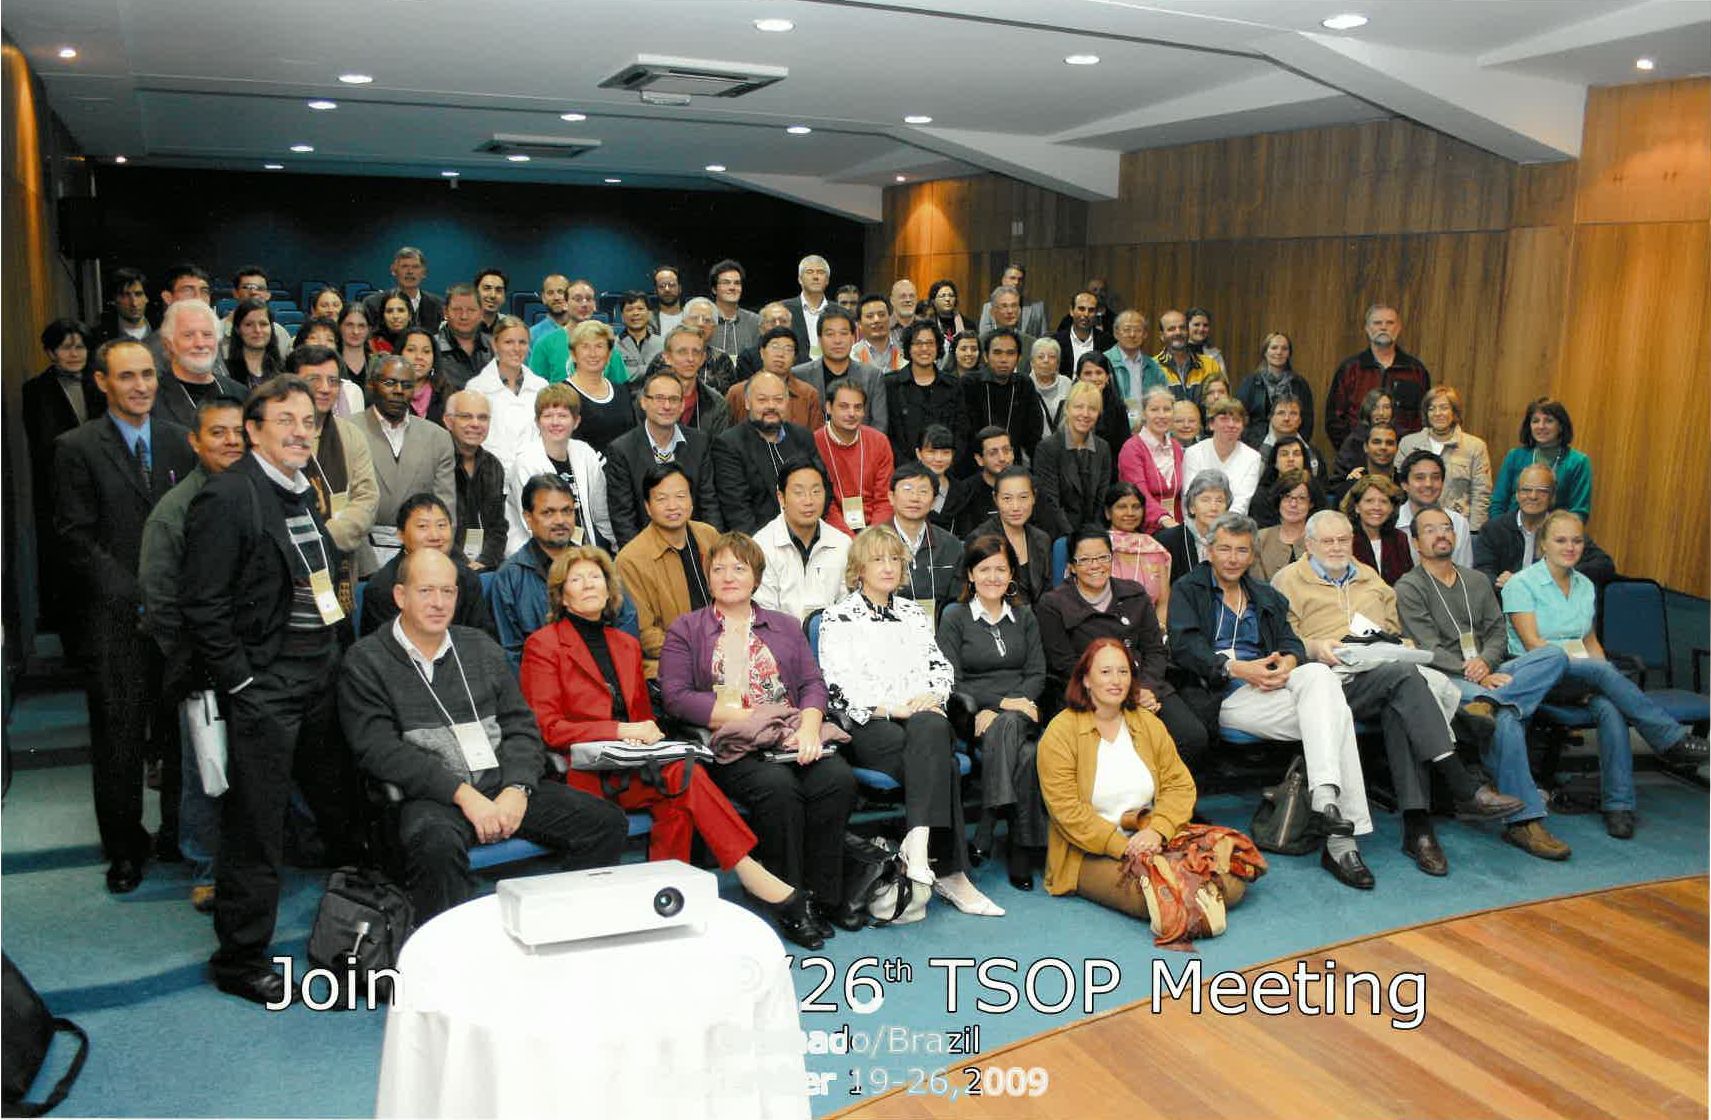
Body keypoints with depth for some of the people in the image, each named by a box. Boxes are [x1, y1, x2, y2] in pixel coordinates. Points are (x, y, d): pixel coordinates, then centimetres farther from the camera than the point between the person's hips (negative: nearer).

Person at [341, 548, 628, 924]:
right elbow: (378, 749, -8)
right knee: (436, 844, -40)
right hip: (429, 797, -5)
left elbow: (521, 727, 13)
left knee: (607, 822, -11)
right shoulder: (365, 661, 3)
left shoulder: (482, 648, 18)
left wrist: (517, 789, -7)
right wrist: (462, 793, -17)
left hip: (504, 785, 5)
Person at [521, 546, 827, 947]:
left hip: (632, 766, 6)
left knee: (674, 804, -30)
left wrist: (647, 737, -1)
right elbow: (547, 728, -6)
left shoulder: (627, 645, 21)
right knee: (682, 775, -30)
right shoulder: (543, 645, 3)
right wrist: (620, 731, -17)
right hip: (584, 774, -5)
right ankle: (756, 879, -28)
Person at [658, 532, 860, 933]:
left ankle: (824, 894, -13)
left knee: (839, 779, -26)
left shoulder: (785, 626, 24)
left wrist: (810, 723, -9)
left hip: (793, 741, 3)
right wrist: (744, 718, -10)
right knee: (778, 787, -33)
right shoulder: (686, 629, 13)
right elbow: (675, 696, 0)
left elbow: (813, 682, 13)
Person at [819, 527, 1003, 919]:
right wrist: (889, 709, -16)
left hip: (921, 716, 4)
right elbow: (838, 687, -5)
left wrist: (932, 695, -7)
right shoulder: (837, 618, 7)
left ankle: (918, 847, -44)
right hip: (865, 726, -3)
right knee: (940, 763, -33)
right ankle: (949, 873, -33)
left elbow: (942, 667, 17)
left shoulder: (913, 613, 23)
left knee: (930, 730, -36)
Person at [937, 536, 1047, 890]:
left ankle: (986, 831, -33)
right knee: (1024, 754, -34)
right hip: (973, 714, -2)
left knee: (1006, 727, -36)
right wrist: (1001, 702, -12)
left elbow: (1037, 674, 9)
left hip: (1020, 712, 2)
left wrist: (1002, 709, -9)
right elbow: (951, 682, -1)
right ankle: (1022, 844, -30)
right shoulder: (955, 618, 7)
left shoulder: (1024, 617, 18)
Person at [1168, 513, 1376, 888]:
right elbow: (1185, 646, -4)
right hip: (1223, 693, -5)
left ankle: (1324, 801, -36)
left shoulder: (1265, 595, 29)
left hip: (1266, 681, 5)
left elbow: (1291, 642, 16)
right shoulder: (1187, 589, 13)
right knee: (1334, 712, -26)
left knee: (1319, 675, -30)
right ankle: (1342, 838, -31)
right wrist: (1238, 668, -17)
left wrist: (1286, 665, -9)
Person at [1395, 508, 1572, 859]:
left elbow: (1498, 632, 14)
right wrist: (1475, 675, -18)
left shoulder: (1477, 581, 24)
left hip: (1488, 671, 6)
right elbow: (1430, 649, -6)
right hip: (1445, 679, -6)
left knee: (1555, 655, -20)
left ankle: (1487, 702, -39)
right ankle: (1524, 820, -31)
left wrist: (1486, 663, -9)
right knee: (1506, 718, -33)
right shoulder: (1409, 588, 5)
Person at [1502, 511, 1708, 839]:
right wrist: (1599, 671, -19)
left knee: (1610, 707, -30)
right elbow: (1531, 642, -10)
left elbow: (1590, 640, 23)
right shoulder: (1521, 583, -1)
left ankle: (1618, 804, -32)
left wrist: (1608, 678, 1)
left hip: (1582, 672, 5)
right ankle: (1672, 740, -27)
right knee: (1602, 671, -34)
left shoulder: (1584, 585, 19)